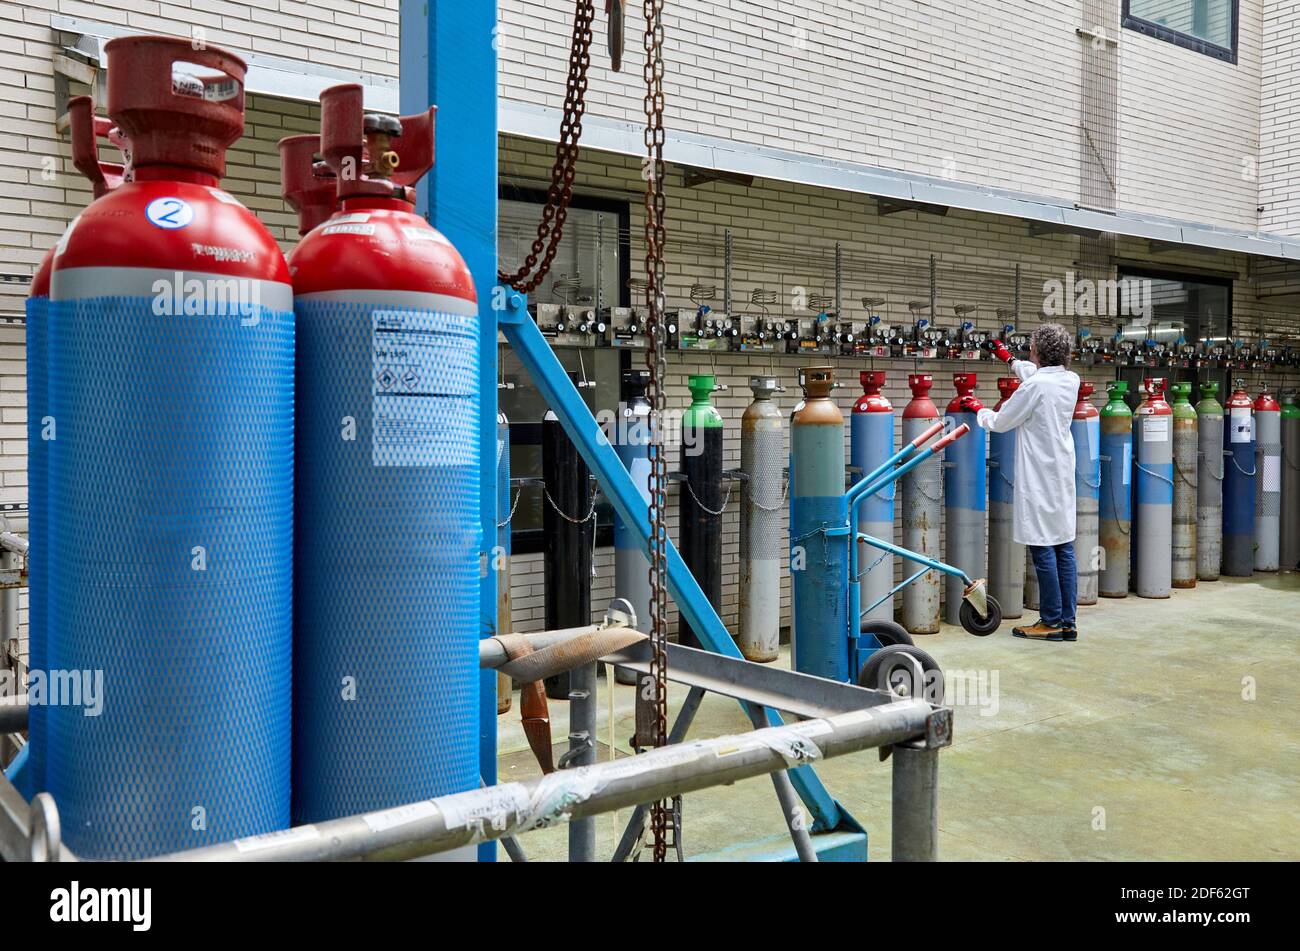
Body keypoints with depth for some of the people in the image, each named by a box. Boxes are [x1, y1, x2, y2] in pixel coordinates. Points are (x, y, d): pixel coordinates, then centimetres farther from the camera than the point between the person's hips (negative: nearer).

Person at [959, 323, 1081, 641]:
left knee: (1043, 548, -3)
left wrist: (979, 409, 16)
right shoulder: (1071, 380, 7)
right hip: (1062, 474, 8)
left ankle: (1051, 622, 1)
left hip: (1039, 479, -8)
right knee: (1064, 546, 9)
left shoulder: (1034, 386, -16)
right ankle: (1068, 622, 13)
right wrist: (1010, 360, 45)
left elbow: (1000, 422, -5)